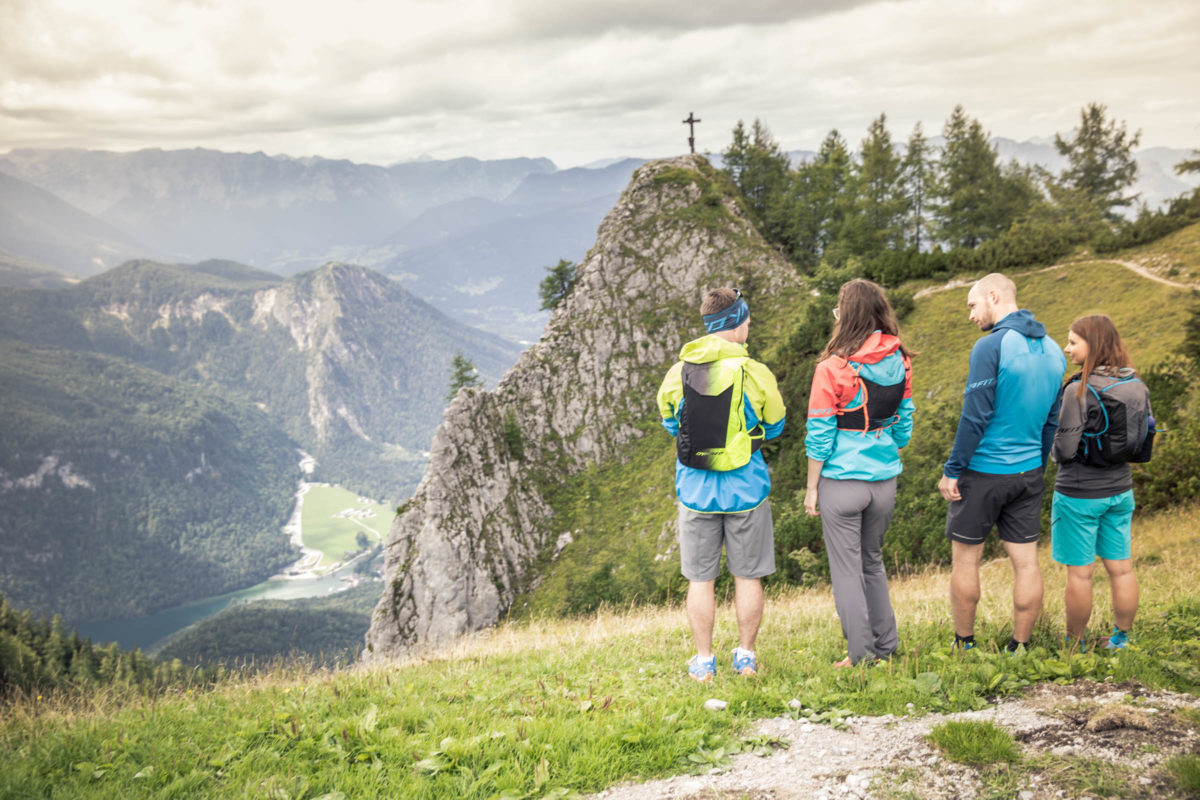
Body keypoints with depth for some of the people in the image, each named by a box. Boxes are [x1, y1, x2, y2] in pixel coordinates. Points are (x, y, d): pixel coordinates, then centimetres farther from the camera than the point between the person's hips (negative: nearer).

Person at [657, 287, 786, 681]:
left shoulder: (677, 374, -5)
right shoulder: (754, 373, -11)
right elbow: (773, 426, 4)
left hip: (696, 490, 1)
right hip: (745, 488, -1)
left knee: (700, 579, 10)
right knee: (747, 576, 12)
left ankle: (704, 662, 17)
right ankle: (745, 656, 21)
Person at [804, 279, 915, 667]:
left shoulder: (832, 368, -15)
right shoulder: (900, 363, 0)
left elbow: (819, 434, -11)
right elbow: (904, 423, 8)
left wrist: (811, 487, -2)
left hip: (842, 480, -5)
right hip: (885, 479, 6)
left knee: (847, 568, 7)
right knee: (873, 561, 21)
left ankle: (862, 654, 13)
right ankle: (886, 646, 27)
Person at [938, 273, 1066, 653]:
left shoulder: (991, 346, -15)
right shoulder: (1053, 350, 8)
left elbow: (975, 416, -18)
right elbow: (1054, 419, 12)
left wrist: (951, 470, -11)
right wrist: (1039, 467, 20)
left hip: (983, 472, -7)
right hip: (1029, 472, 7)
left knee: (965, 560, 7)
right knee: (1026, 561, 8)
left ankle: (964, 646, 16)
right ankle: (1020, 648, 15)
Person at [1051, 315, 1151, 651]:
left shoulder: (1079, 390, -21)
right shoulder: (1137, 386, 0)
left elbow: (1065, 450, -20)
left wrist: (1054, 449, 1)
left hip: (1080, 493, -7)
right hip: (1121, 490, 7)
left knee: (1079, 572, 4)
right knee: (1121, 567, 15)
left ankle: (1074, 644, 16)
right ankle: (1120, 639, 27)